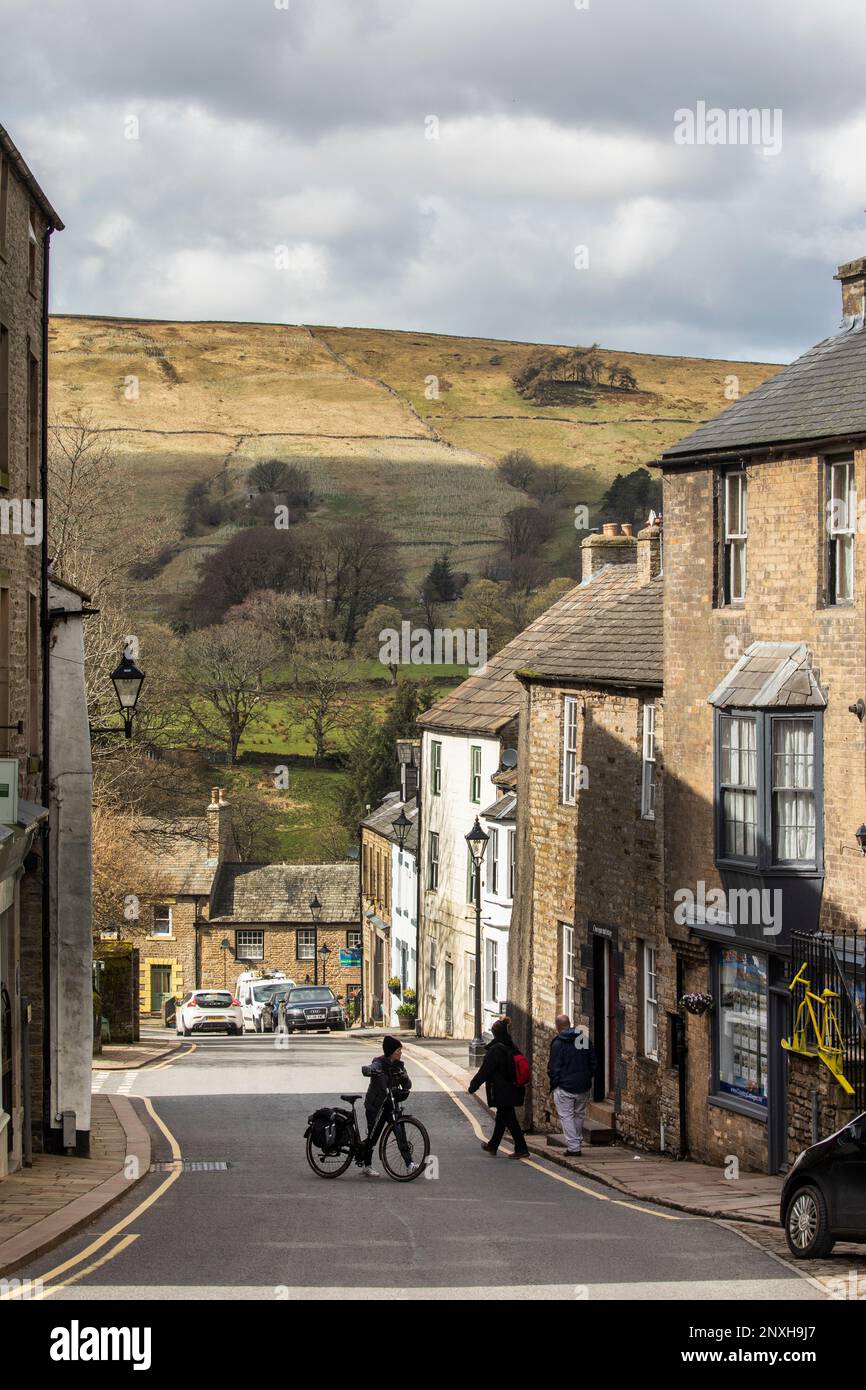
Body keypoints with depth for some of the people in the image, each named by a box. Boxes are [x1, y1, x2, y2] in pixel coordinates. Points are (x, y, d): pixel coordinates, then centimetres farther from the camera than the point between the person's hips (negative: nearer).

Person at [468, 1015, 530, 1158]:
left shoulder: (495, 1049, -18)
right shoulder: (513, 1047, 5)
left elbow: (485, 1070, -15)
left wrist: (473, 1086, -5)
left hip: (501, 1092, -8)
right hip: (514, 1091, 8)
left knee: (509, 1119, -3)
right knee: (502, 1118, 19)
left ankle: (521, 1149, -5)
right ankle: (492, 1146, 32)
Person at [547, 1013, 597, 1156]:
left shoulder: (558, 1043, -11)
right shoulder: (585, 1039, 6)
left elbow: (554, 1068, -10)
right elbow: (593, 1063, 12)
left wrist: (553, 1085, 0)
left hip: (565, 1087, -6)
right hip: (583, 1086, 6)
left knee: (566, 1116, -1)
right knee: (579, 1115, 17)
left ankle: (573, 1147, -7)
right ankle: (578, 1144, 23)